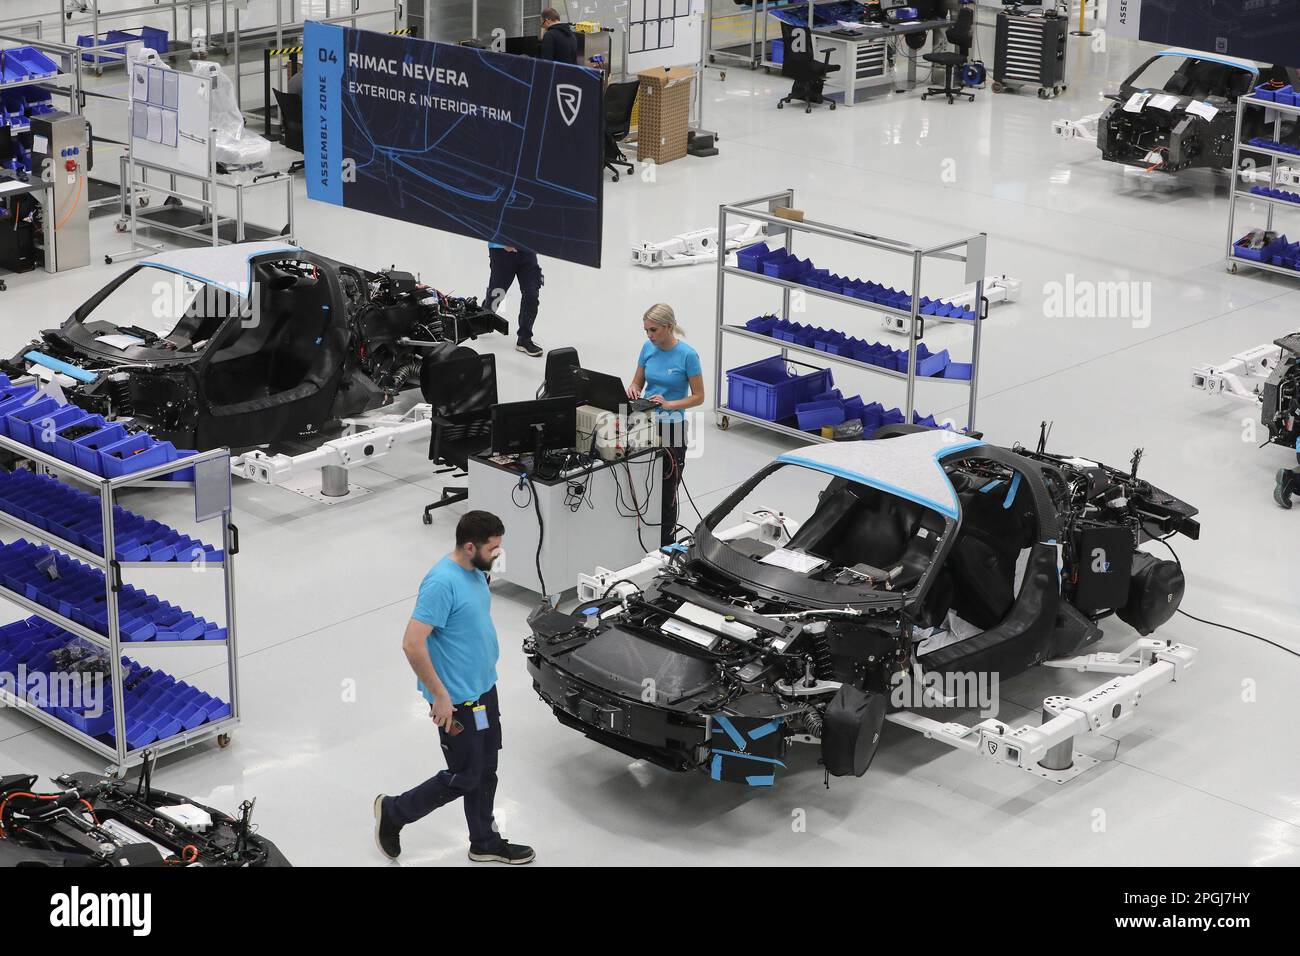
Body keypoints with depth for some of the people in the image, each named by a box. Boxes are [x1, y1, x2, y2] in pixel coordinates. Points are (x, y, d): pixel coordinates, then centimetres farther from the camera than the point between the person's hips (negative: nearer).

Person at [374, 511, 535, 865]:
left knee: (485, 772, 18)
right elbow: (412, 644, -29)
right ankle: (393, 812, 20)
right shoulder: (442, 583, -27)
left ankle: (485, 843, 33)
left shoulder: (475, 572, 2)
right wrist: (440, 695, -24)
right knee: (463, 778, 2)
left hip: (483, 689, 9)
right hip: (457, 700, -9)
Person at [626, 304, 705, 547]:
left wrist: (669, 404, -22)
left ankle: (665, 546, 14)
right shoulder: (648, 348, 1)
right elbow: (637, 383, 11)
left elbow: (698, 397, -9)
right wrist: (632, 390, -12)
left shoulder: (687, 355, -14)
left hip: (671, 428, -4)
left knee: (666, 491, 3)